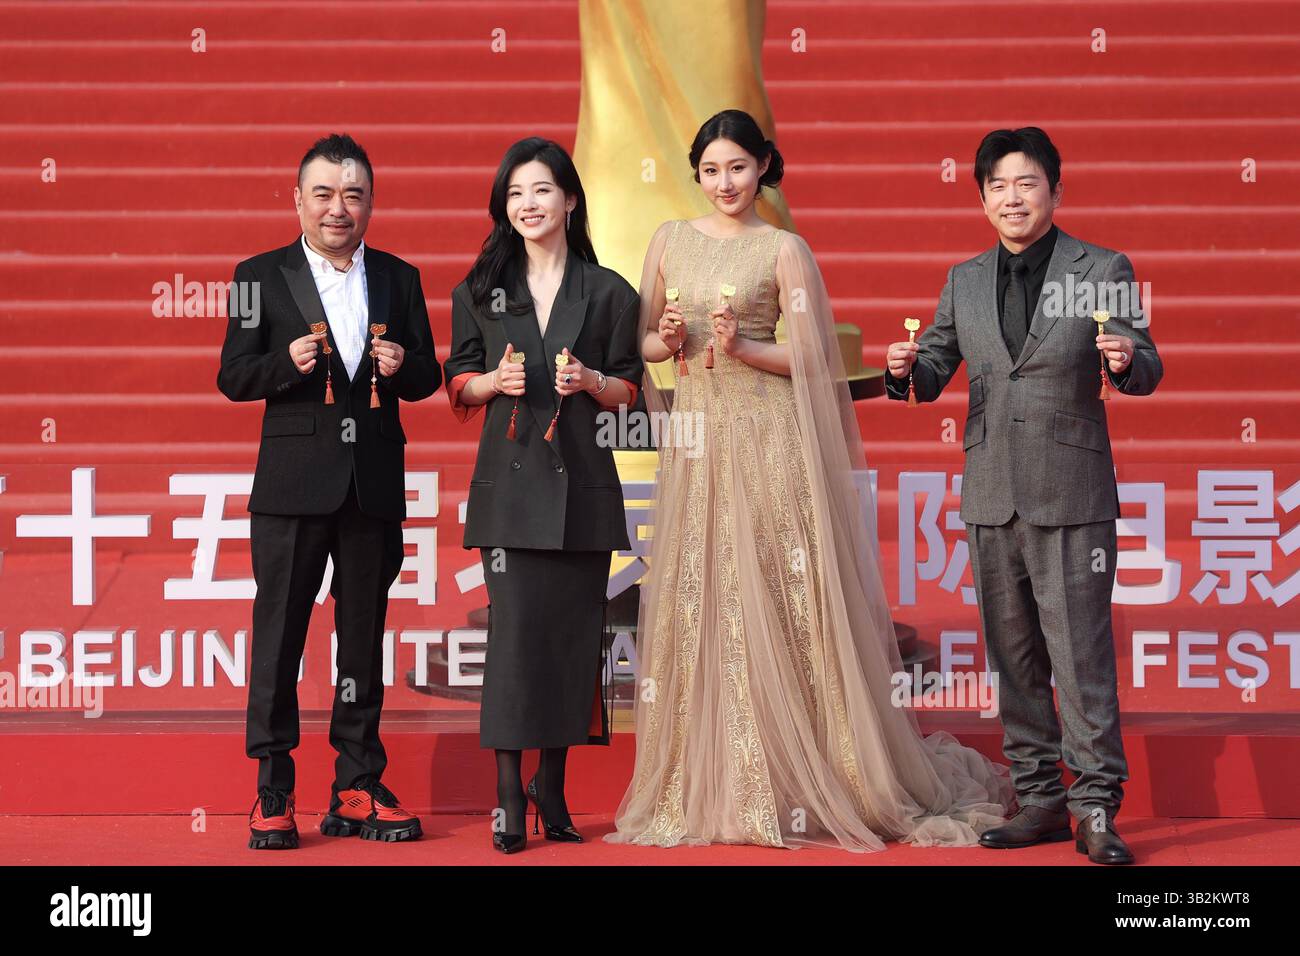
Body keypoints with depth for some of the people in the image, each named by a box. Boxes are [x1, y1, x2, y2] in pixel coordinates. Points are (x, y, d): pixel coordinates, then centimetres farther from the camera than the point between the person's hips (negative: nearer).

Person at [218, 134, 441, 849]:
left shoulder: (399, 278, 11)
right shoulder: (261, 277, 2)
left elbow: (427, 378, 12)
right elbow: (232, 377, -1)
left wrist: (402, 366, -10)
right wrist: (287, 364, -19)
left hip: (374, 488, 3)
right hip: (293, 486, -3)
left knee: (364, 640, 8)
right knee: (278, 636, -1)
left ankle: (357, 790, 16)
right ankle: (272, 794, 6)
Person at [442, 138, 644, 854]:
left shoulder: (607, 293, 7)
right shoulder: (481, 290, 9)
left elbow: (626, 390, 10)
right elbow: (459, 383, 12)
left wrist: (590, 381, -11)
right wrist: (495, 380, -9)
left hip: (581, 480, 1)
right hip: (510, 479, -1)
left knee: (573, 630, 2)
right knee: (515, 628, -8)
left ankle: (553, 791, 14)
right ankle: (509, 797, -5)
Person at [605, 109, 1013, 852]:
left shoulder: (785, 251, 0)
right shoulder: (671, 241, 11)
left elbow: (812, 358, -3)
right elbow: (644, 341, 15)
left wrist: (741, 348, -17)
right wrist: (670, 341, -6)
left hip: (771, 440, -4)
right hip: (695, 441, 4)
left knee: (785, 608, -4)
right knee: (698, 611, 3)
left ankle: (802, 784, 4)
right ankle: (709, 789, 9)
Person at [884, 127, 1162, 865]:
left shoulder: (1104, 271, 0)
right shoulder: (964, 282, 12)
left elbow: (1146, 370, -2)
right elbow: (934, 377, 13)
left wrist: (1127, 360, -25)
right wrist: (906, 370, -9)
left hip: (1071, 494, -5)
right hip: (991, 495, 5)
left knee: (1081, 652, -6)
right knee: (1014, 655, 9)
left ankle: (1097, 809, -2)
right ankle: (1040, 801, 17)